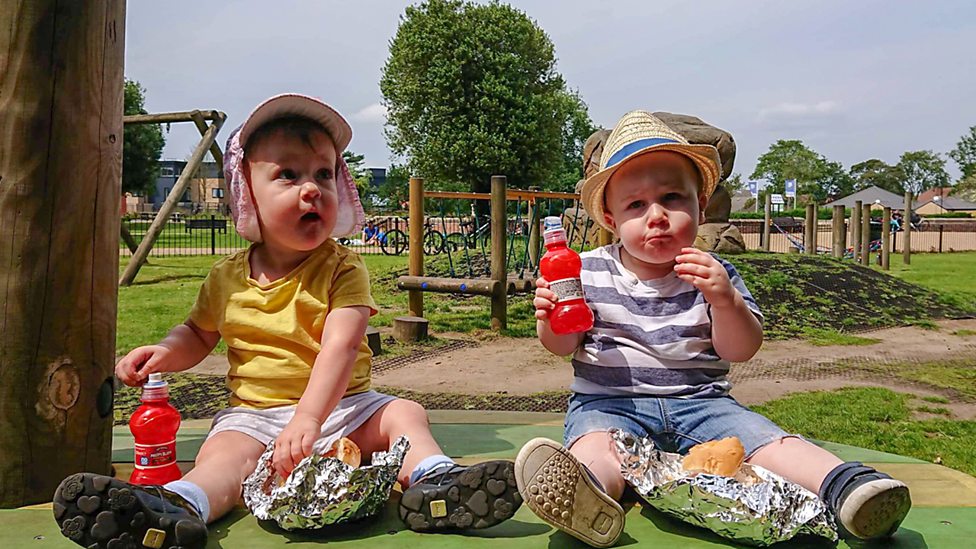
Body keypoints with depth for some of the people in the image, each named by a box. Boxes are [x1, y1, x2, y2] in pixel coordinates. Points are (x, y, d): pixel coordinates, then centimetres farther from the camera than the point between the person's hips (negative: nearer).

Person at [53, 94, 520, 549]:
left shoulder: (342, 269, -7)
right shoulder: (227, 278, 4)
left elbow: (341, 347, -20)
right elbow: (200, 333, 23)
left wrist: (308, 417, -34)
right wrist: (165, 352, 0)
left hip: (339, 406, 0)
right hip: (253, 414, 0)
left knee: (403, 413, -19)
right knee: (223, 451, -28)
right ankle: (178, 508, -53)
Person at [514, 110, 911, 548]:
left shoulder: (713, 275, 3)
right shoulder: (589, 271, 2)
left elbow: (740, 351, -6)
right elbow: (563, 346, 5)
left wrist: (725, 301, -26)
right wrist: (551, 321, -19)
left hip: (699, 402, 3)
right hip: (610, 402, -2)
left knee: (768, 440, -20)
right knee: (593, 445, -34)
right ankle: (586, 497, -62)